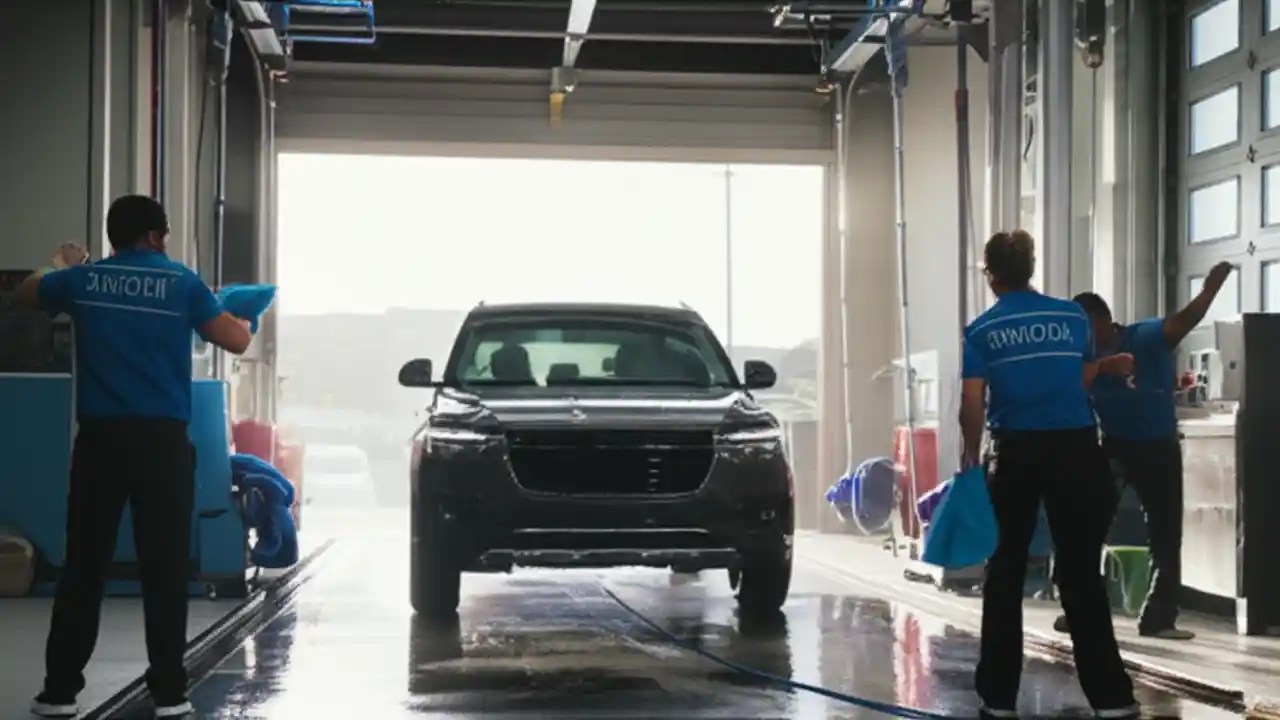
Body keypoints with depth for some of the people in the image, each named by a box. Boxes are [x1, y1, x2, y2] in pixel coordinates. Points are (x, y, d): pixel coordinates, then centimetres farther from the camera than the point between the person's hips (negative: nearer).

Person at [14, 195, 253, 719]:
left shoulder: (82, 280, 8)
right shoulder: (181, 283, 1)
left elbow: (22, 295, 27)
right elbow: (237, 342, 3)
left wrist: (63, 264, 45)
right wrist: (243, 319, 26)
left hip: (99, 438, 2)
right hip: (162, 440, -2)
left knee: (83, 565, 8)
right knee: (164, 567, 1)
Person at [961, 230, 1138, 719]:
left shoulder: (981, 330, -1)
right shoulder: (1072, 316, 4)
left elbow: (972, 403, -7)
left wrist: (971, 455, 7)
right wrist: (1107, 365, 37)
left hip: (1016, 453, -1)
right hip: (1074, 449, 1)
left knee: (1006, 571, 8)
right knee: (1081, 571, 4)